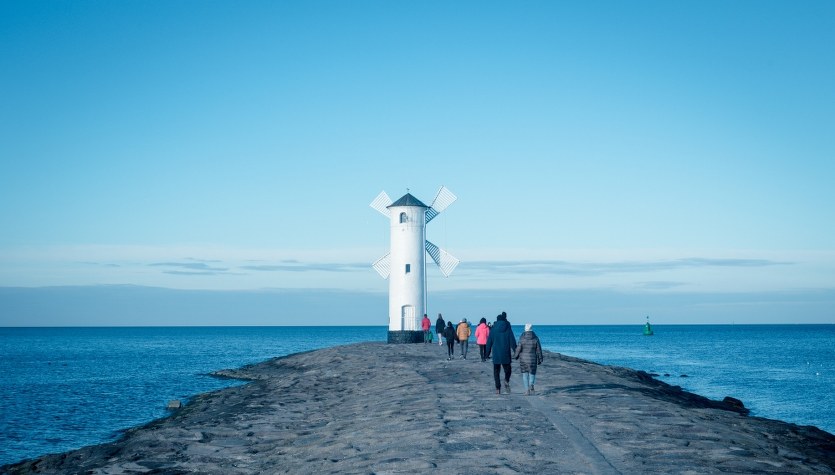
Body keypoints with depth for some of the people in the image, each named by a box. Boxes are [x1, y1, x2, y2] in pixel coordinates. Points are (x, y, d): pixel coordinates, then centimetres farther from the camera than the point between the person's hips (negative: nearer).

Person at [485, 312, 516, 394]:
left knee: (496, 372, 8)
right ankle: (506, 381, -13)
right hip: (506, 354, -1)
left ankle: (498, 388, -1)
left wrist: (487, 353, 9)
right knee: (507, 369, 15)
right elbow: (513, 341, -3)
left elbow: (489, 342, 3)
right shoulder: (508, 329, -1)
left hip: (496, 354, 1)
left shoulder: (493, 330, 2)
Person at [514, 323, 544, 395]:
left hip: (523, 359, 0)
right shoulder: (535, 338, -3)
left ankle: (527, 390, 5)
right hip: (532, 359, 0)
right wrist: (540, 359, 9)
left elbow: (519, 348, -8)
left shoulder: (522, 338, -6)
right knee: (532, 373, 12)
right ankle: (531, 385, -16)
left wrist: (516, 356, 10)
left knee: (525, 374, 9)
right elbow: (538, 350, 0)